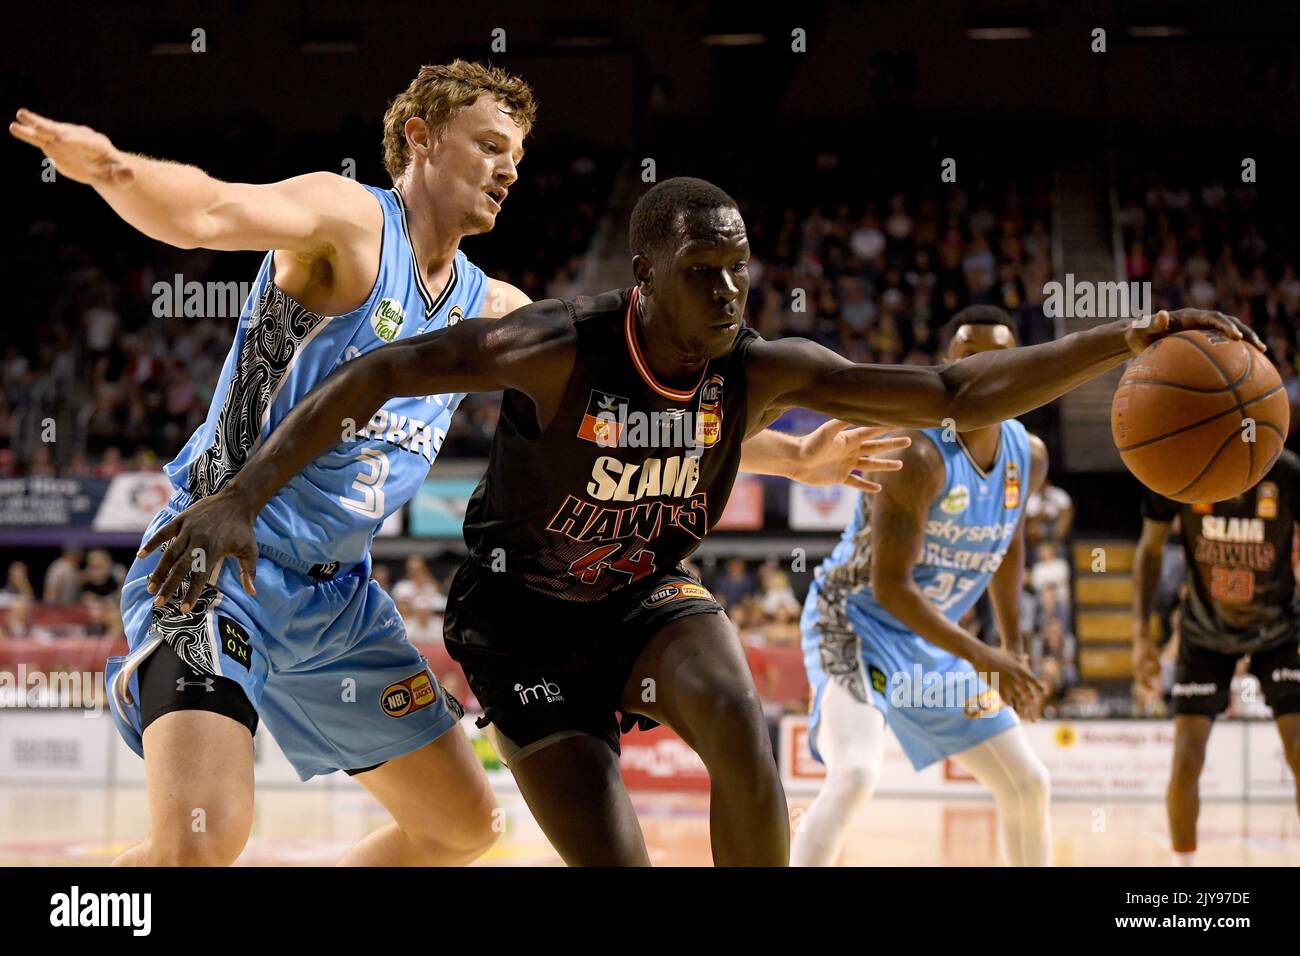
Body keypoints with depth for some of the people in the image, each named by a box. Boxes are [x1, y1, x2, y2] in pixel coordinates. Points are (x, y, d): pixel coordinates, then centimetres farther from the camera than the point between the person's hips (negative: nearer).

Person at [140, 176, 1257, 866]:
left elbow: (960, 393, -15)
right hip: (525, 618, -3)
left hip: (650, 592, 3)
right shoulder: (560, 349, -27)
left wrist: (1130, 341, -23)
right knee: (614, 867, -15)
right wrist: (244, 495, -37)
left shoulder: (761, 371, -15)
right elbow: (372, 377, -26)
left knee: (740, 726, -29)